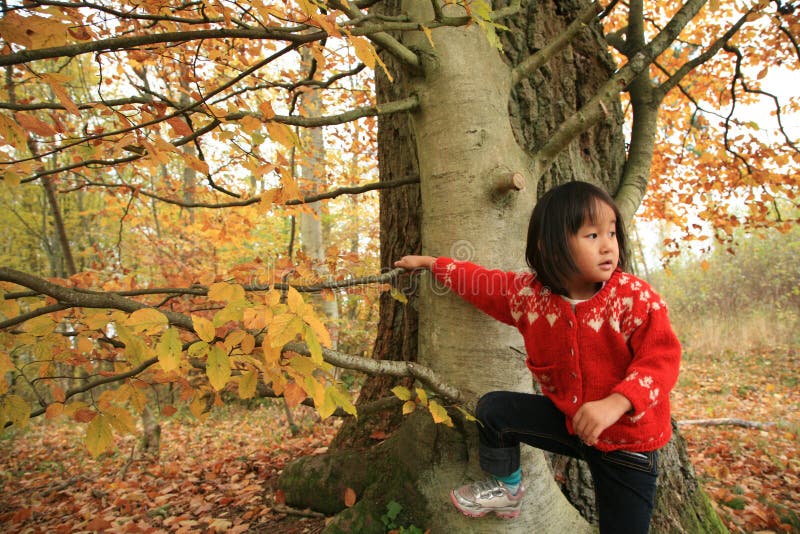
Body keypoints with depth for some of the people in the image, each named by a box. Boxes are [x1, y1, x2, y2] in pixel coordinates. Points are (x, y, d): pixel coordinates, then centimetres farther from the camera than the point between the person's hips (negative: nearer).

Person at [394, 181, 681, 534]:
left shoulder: (635, 297, -22)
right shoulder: (530, 294, -11)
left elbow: (661, 357, -24)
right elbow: (482, 282, 3)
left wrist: (615, 404, -39)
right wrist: (430, 263, 12)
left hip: (626, 439, -3)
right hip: (567, 418, 3)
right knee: (494, 409, -2)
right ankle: (508, 489, 23)